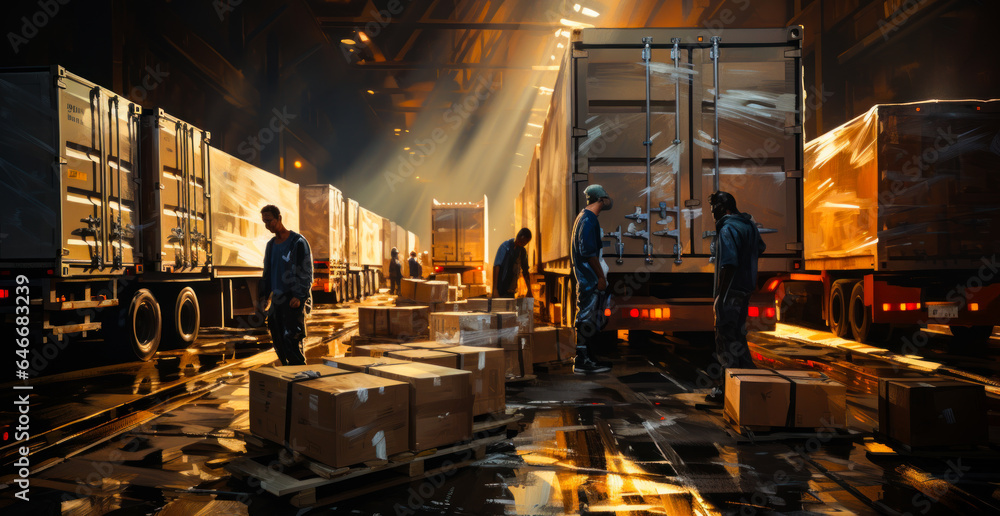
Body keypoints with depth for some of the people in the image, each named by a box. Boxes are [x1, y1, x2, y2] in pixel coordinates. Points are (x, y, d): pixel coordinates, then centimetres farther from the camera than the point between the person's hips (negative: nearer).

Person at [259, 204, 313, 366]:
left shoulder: (298, 242, -6)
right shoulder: (271, 245, 16)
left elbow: (306, 272, -10)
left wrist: (299, 296, -18)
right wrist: (264, 296, 12)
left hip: (294, 299, -7)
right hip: (277, 299, 7)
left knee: (291, 339, -12)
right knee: (279, 341, 7)